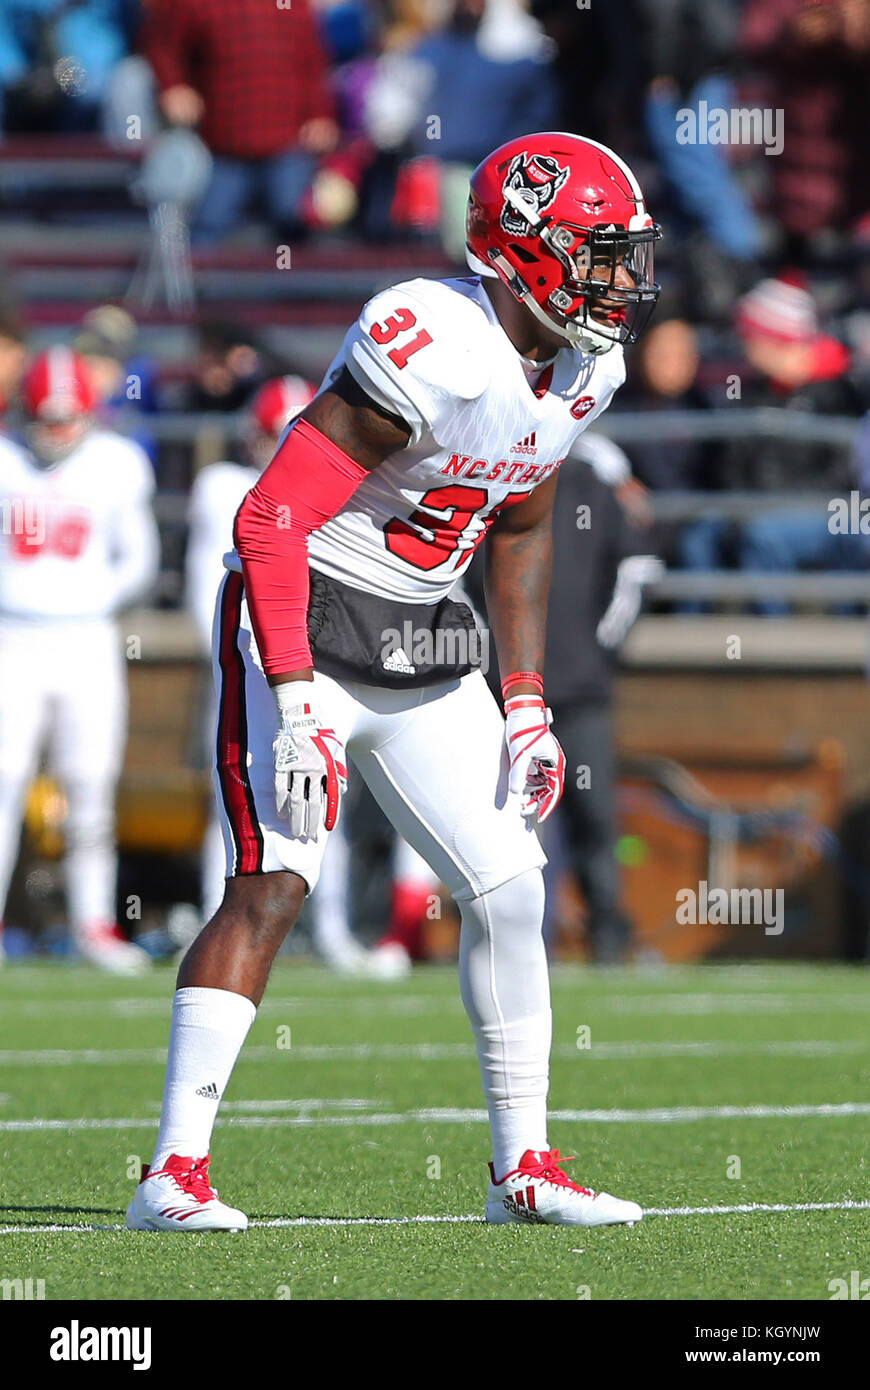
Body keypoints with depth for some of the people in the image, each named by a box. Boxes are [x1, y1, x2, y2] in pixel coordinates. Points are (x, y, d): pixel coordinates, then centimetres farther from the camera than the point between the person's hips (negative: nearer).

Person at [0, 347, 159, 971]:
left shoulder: (117, 465, 1)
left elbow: (138, 557, 11)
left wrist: (98, 600, -2)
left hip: (87, 643, 1)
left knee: (92, 788, 2)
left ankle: (94, 920, 10)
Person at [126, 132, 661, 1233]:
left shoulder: (582, 372, 2)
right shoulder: (430, 351, -25)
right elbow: (272, 520, -25)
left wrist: (525, 704, 13)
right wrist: (296, 708, -27)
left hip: (423, 649, 8)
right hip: (303, 625, -8)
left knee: (510, 888, 4)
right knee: (271, 888, -17)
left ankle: (523, 1167, 15)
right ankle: (174, 1173, -17)